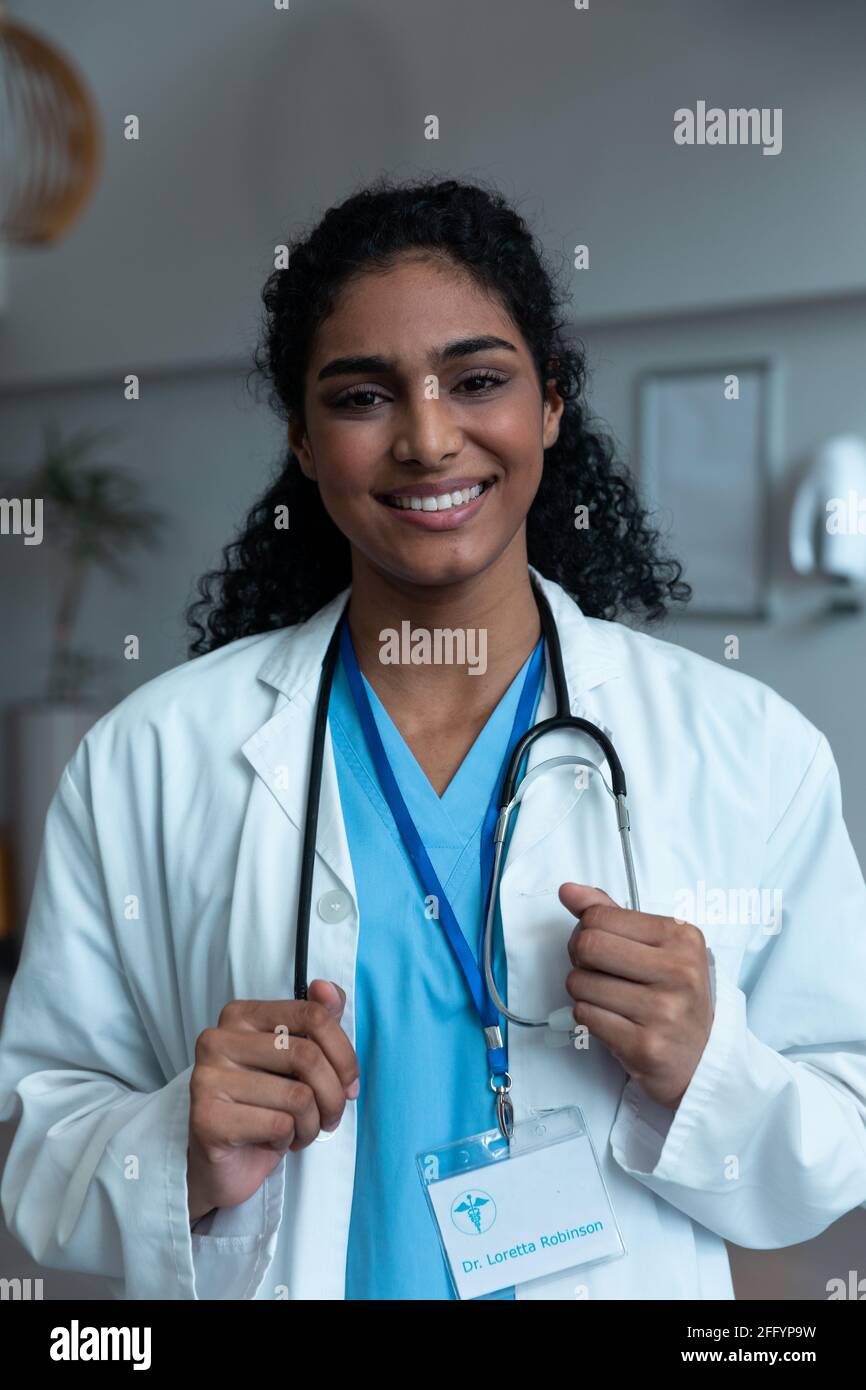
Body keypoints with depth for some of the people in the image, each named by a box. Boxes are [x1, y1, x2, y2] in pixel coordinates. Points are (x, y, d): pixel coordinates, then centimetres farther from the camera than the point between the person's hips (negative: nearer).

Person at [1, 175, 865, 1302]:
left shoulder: (753, 750, -13)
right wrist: (181, 1167, -27)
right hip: (273, 1274, 0)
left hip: (635, 1283, 1)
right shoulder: (141, 765, -13)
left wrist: (707, 1073, -25)